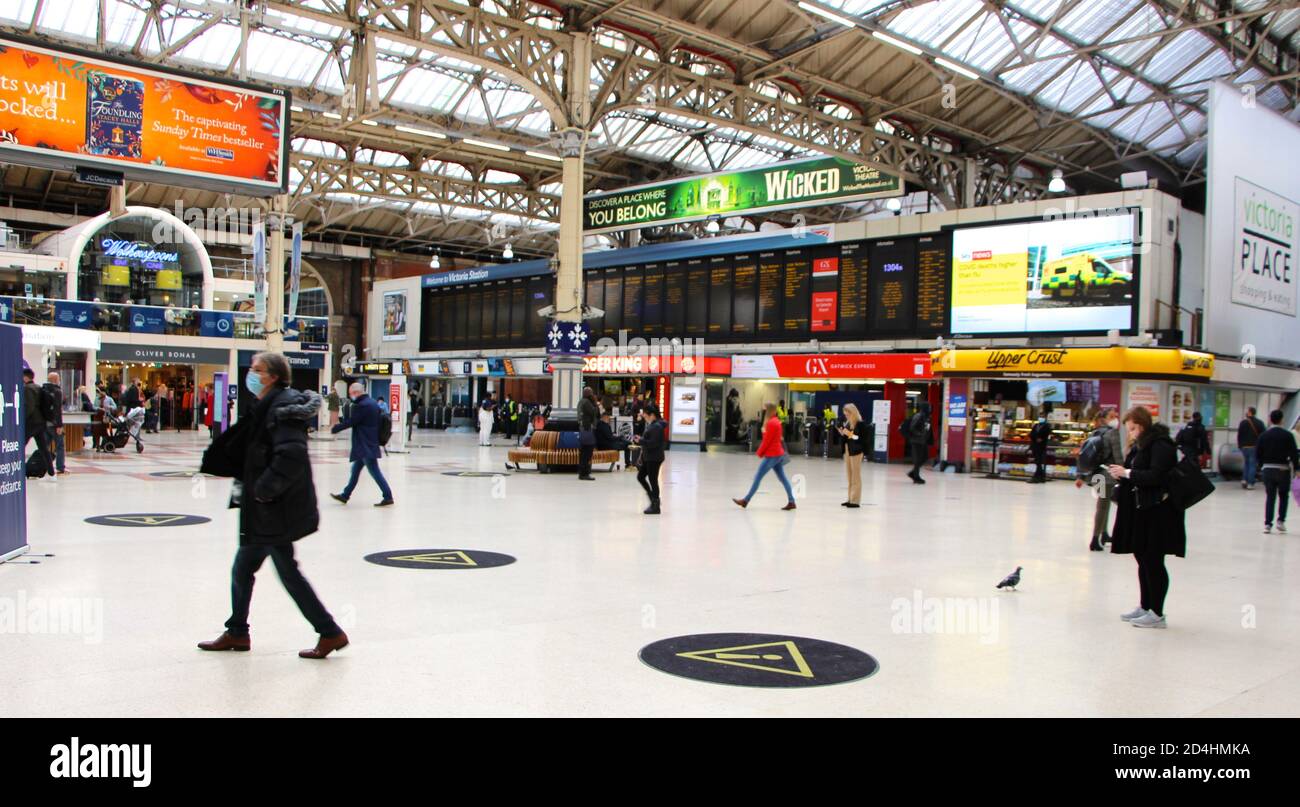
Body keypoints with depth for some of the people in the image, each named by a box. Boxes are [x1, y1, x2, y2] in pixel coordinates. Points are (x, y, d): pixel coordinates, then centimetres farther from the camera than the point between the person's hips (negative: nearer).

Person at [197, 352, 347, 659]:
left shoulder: (282, 407, -19)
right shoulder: (267, 407, 12)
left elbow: (291, 455, -30)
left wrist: (265, 488, -22)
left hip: (277, 510, -10)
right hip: (264, 510, 10)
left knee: (288, 571, -1)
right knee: (242, 569, 17)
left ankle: (330, 633, 8)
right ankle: (237, 633, 31)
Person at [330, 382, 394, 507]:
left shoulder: (361, 405, -18)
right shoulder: (372, 402, 11)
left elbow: (350, 422, -16)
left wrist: (335, 428, -2)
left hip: (366, 446, -10)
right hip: (370, 444, 10)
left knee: (374, 471, -7)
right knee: (355, 469, 18)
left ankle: (388, 497, -6)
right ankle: (345, 495, 28)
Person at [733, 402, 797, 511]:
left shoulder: (771, 423, -17)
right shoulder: (776, 421, 12)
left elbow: (766, 440, -17)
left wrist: (760, 452, -6)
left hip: (772, 455, -10)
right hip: (778, 453, 10)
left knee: (757, 477, -3)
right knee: (782, 478, 9)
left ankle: (745, 501, 2)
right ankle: (791, 502, 7)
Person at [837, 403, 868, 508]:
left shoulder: (860, 424, -13)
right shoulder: (847, 423, 10)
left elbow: (862, 439, -17)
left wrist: (850, 434, -22)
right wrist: (842, 433, -2)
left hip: (856, 452, -8)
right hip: (847, 450, 8)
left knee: (856, 476, -4)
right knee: (849, 476, 11)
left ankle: (855, 500, -1)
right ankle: (850, 499, 17)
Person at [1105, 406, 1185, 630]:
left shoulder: (1161, 445, -14)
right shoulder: (1140, 445, 16)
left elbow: (1157, 476, -22)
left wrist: (1127, 473, -18)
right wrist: (1121, 473, 2)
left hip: (1157, 512, -9)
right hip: (1140, 510, 10)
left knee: (1153, 561, -4)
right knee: (1143, 560, 14)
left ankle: (1157, 613, 2)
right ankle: (1145, 607, 23)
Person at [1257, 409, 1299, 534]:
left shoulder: (1264, 435, 0)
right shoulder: (1288, 435, -7)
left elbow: (1257, 452, 1)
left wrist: (1262, 466, 13)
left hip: (1267, 468, 2)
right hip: (1283, 469, -2)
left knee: (1269, 496, 6)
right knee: (1283, 495, 14)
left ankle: (1267, 524, 1)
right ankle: (1280, 521, 5)